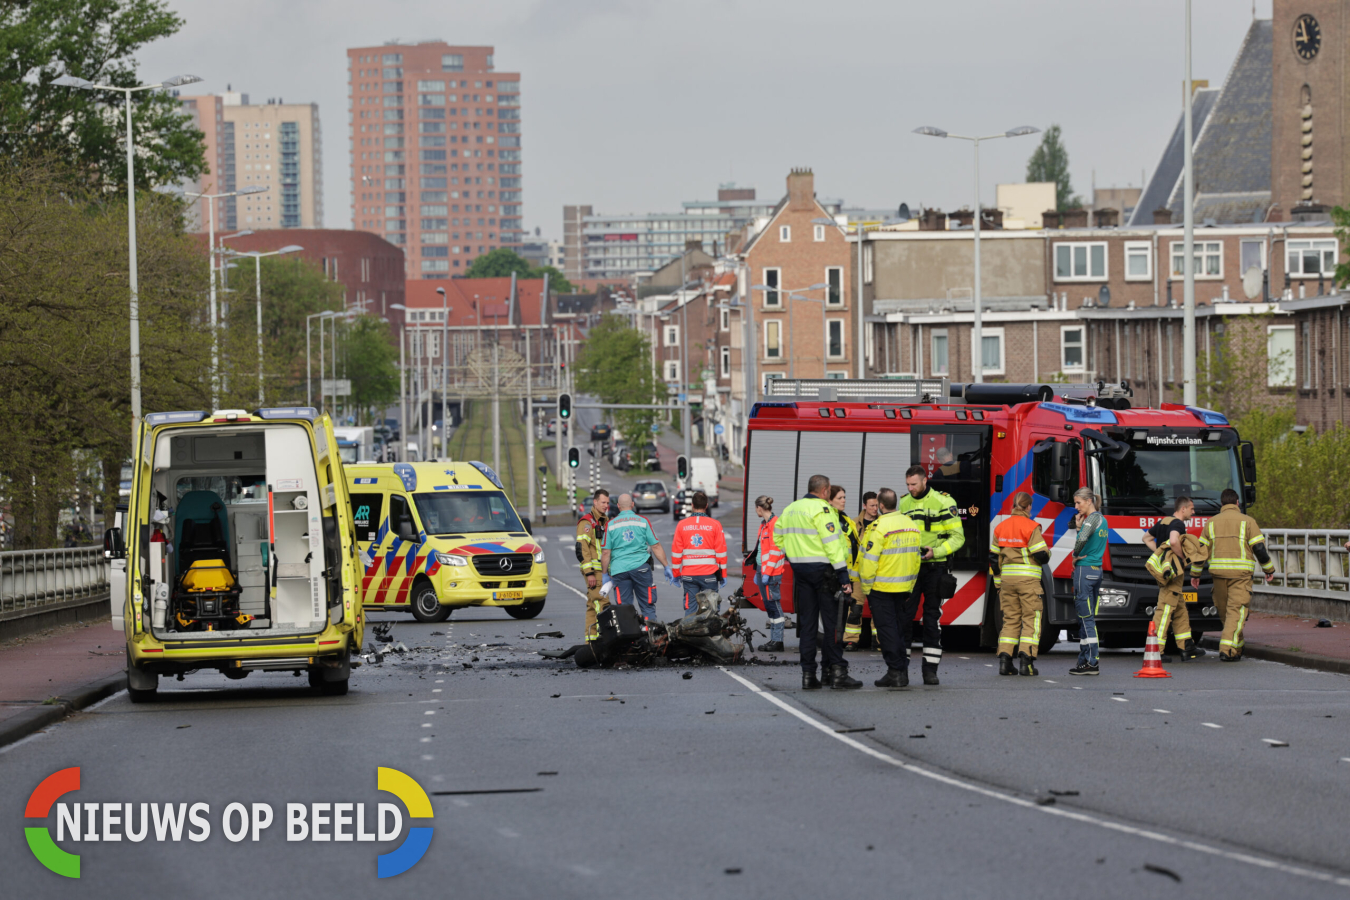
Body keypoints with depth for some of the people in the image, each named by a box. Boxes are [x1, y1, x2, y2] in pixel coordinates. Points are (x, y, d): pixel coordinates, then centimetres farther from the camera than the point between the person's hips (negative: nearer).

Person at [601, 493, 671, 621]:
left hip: (619, 570, 0)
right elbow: (656, 546, 2)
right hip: (641, 566, 0)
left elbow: (605, 553, 2)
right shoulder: (643, 521, 3)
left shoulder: (611, 524, 4)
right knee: (648, 606, 4)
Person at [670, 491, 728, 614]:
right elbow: (721, 552, -1)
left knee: (690, 608, 4)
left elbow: (676, 552, 5)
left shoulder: (682, 525, 2)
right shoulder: (715, 525, -2)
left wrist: (676, 573, 15)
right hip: (709, 574, -1)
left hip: (688, 575, 1)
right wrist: (723, 574, 6)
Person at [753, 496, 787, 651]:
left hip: (772, 572, -10)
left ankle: (778, 641, -8)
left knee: (774, 604, -8)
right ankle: (773, 639, 13)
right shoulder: (764, 524, 17)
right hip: (762, 569, 10)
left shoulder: (775, 523, -12)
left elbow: (775, 550, -17)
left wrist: (767, 573, -19)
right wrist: (758, 571, 23)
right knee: (768, 605, 10)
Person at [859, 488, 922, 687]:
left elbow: (870, 560, -17)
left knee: (887, 629, -1)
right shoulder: (911, 525, 6)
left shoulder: (880, 527, -16)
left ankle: (895, 672, -4)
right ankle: (902, 672, 17)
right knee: (901, 629, 14)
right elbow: (916, 558, 12)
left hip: (882, 588, -6)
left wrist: (866, 587, -7)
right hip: (904, 587, 7)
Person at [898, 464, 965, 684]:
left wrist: (936, 551, -19)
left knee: (932, 619, 2)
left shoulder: (943, 502, -5)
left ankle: (930, 669, 6)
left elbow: (957, 537, -6)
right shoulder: (903, 503, 9)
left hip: (934, 567, -3)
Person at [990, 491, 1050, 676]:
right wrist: (1047, 553, 11)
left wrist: (998, 583, 20)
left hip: (1007, 579, 5)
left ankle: (1004, 661, 2)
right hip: (1028, 580, -5)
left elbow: (994, 558, 13)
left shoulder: (1000, 527, 9)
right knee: (1031, 619, 1)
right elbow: (1041, 555, -13)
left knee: (1010, 619, 11)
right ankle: (1025, 660, -8)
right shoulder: (1031, 527, -10)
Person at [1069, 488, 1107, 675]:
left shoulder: (1092, 518, -13)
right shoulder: (1102, 519, 15)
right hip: (1097, 569, 9)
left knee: (1086, 617, -7)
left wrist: (1075, 556, -13)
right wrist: (1079, 526, 7)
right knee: (1087, 618, 12)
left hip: (1085, 570, -9)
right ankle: (1084, 660, 14)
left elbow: (1082, 539, -30)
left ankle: (1092, 663, -8)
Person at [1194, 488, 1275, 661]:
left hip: (1218, 572, 3)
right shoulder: (1247, 521, 1)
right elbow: (1259, 548, -3)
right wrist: (1269, 570, 9)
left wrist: (1195, 574, 17)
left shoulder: (1212, 523, 9)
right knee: (1236, 611, -4)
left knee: (1224, 611, 15)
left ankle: (1237, 648, 26)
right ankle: (1227, 649, -17)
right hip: (1240, 573, -3)